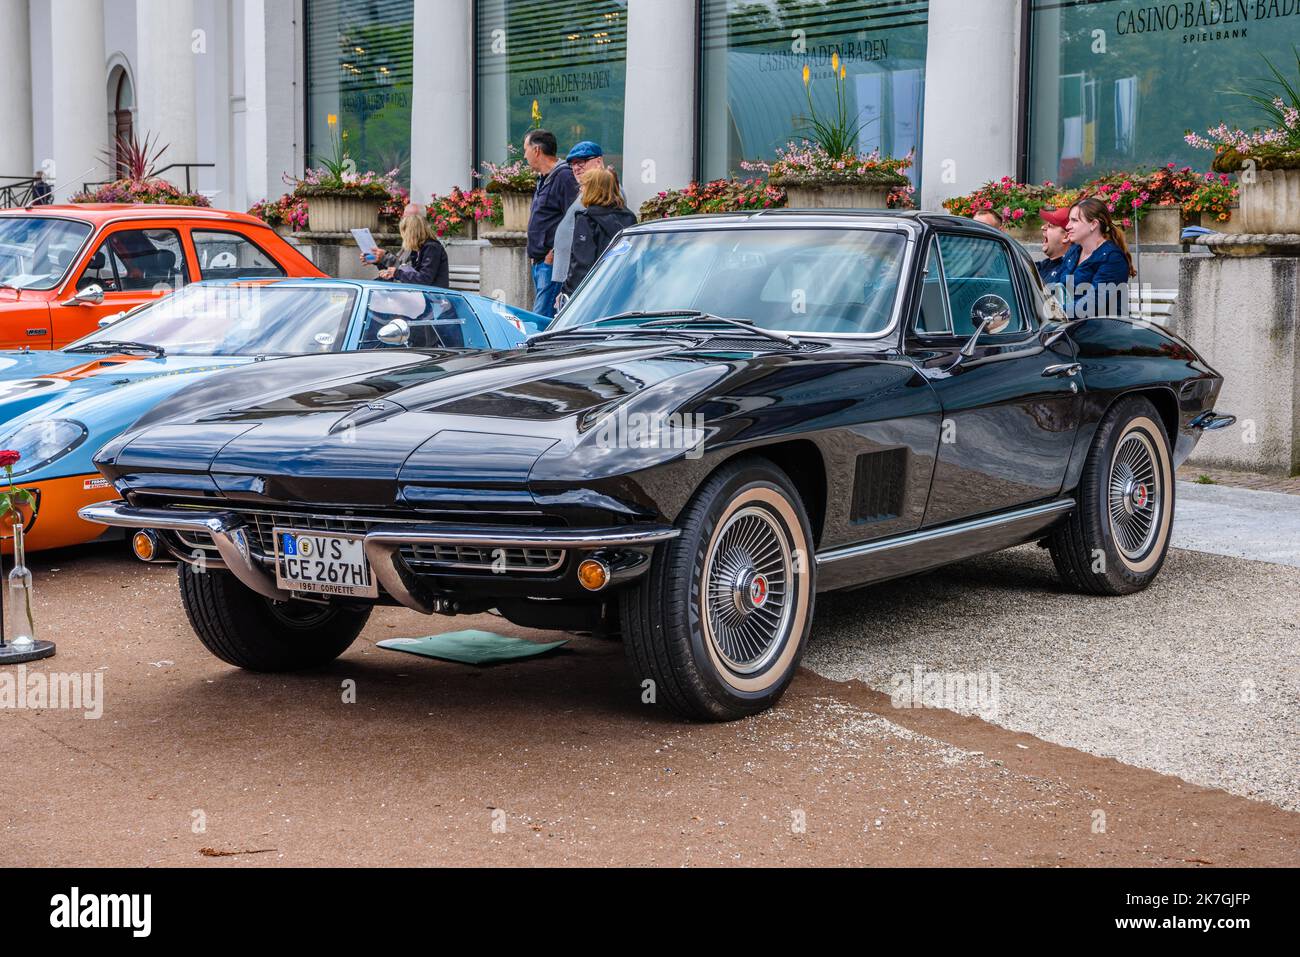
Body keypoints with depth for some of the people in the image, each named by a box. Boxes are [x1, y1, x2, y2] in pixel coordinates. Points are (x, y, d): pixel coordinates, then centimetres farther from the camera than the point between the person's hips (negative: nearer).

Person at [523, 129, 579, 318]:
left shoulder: (564, 177, -11)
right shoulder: (543, 179, 21)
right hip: (540, 262, 10)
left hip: (552, 262, -10)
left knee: (542, 318, -15)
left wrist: (555, 253, -19)